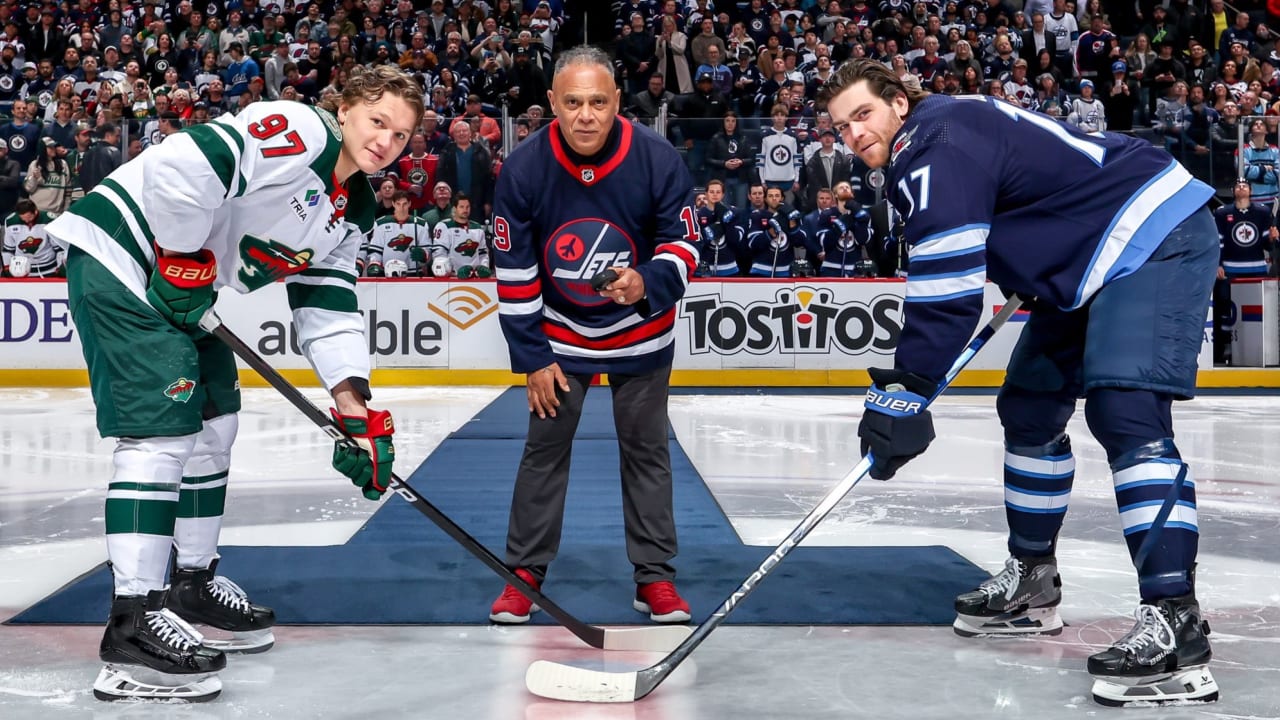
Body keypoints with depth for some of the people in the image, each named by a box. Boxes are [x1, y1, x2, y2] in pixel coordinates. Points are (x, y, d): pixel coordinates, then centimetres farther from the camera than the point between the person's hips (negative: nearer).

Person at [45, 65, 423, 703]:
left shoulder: (351, 212, 11)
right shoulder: (296, 132, -17)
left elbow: (328, 310, 10)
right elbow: (181, 163, -28)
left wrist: (356, 411, 0)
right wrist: (183, 261, -19)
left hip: (185, 288, 11)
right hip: (121, 254, -11)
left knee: (213, 419, 17)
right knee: (164, 425, -17)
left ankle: (192, 583, 32)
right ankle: (133, 623, -19)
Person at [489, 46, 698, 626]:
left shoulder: (658, 160, -22)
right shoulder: (523, 169, -19)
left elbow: (682, 247, -12)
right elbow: (514, 274, -11)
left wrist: (647, 285, -34)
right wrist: (532, 358, -10)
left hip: (640, 333, 0)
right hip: (558, 335, 0)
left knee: (646, 448, 5)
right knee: (545, 447, 3)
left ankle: (655, 577, 15)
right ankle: (524, 572, 15)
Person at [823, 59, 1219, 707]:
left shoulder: (939, 149, -19)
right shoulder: (937, 140, 13)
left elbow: (947, 289, -26)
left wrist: (908, 392, -25)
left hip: (1155, 238, -11)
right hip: (1090, 263, 11)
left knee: (1124, 413, -26)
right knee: (1029, 407, 15)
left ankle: (1174, 627, -31)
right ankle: (1031, 584, 27)